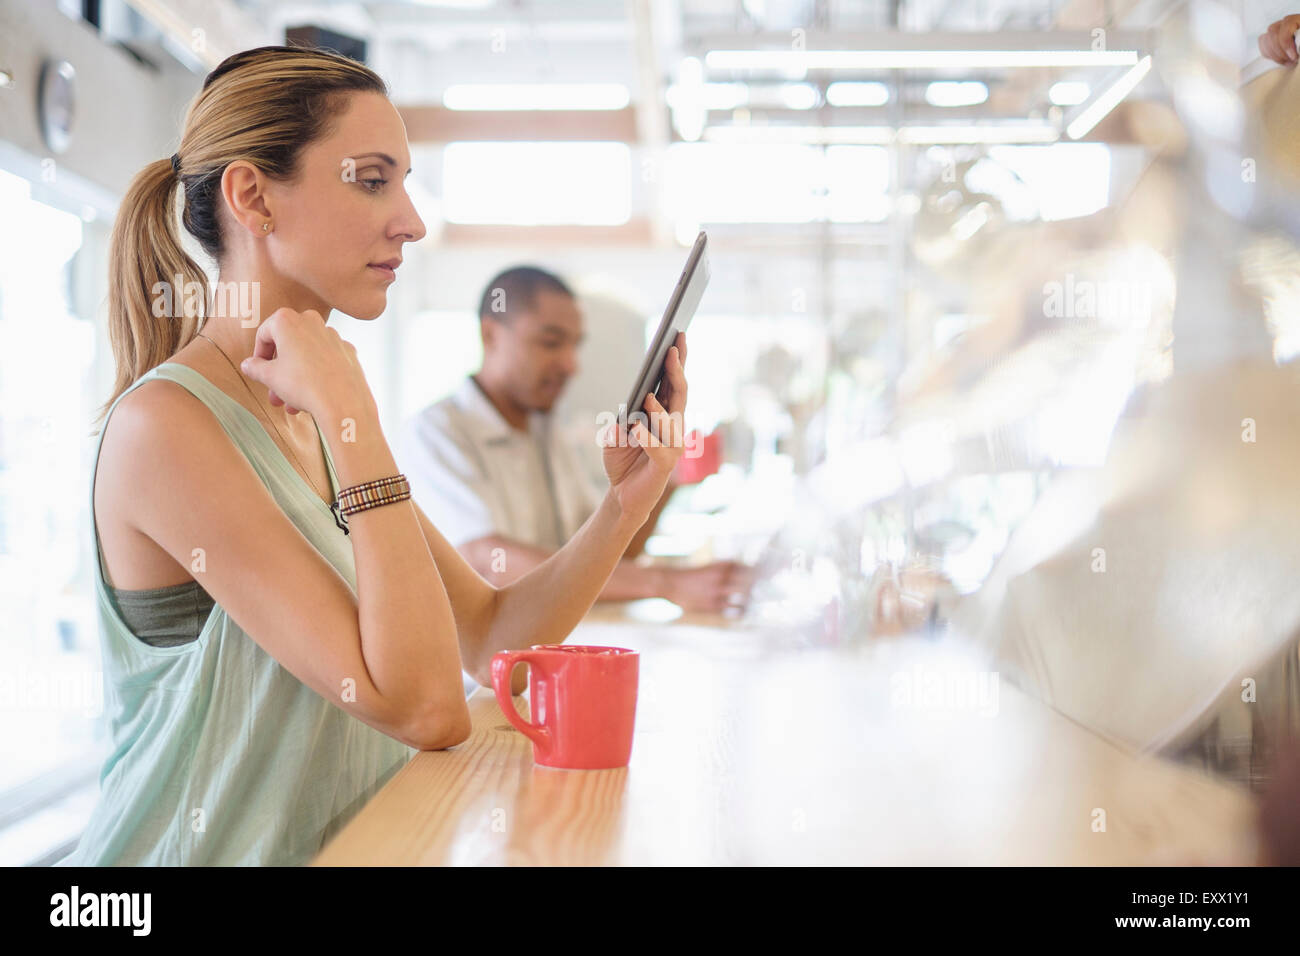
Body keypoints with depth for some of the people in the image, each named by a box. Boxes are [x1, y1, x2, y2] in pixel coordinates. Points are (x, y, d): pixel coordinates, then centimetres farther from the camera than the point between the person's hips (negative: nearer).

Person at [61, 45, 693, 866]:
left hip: (342, 847, 6)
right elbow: (426, 707, -21)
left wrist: (628, 502, -6)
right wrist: (352, 412, -21)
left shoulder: (318, 422, 8)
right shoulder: (164, 423, -16)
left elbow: (491, 636, 6)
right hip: (206, 854, -6)